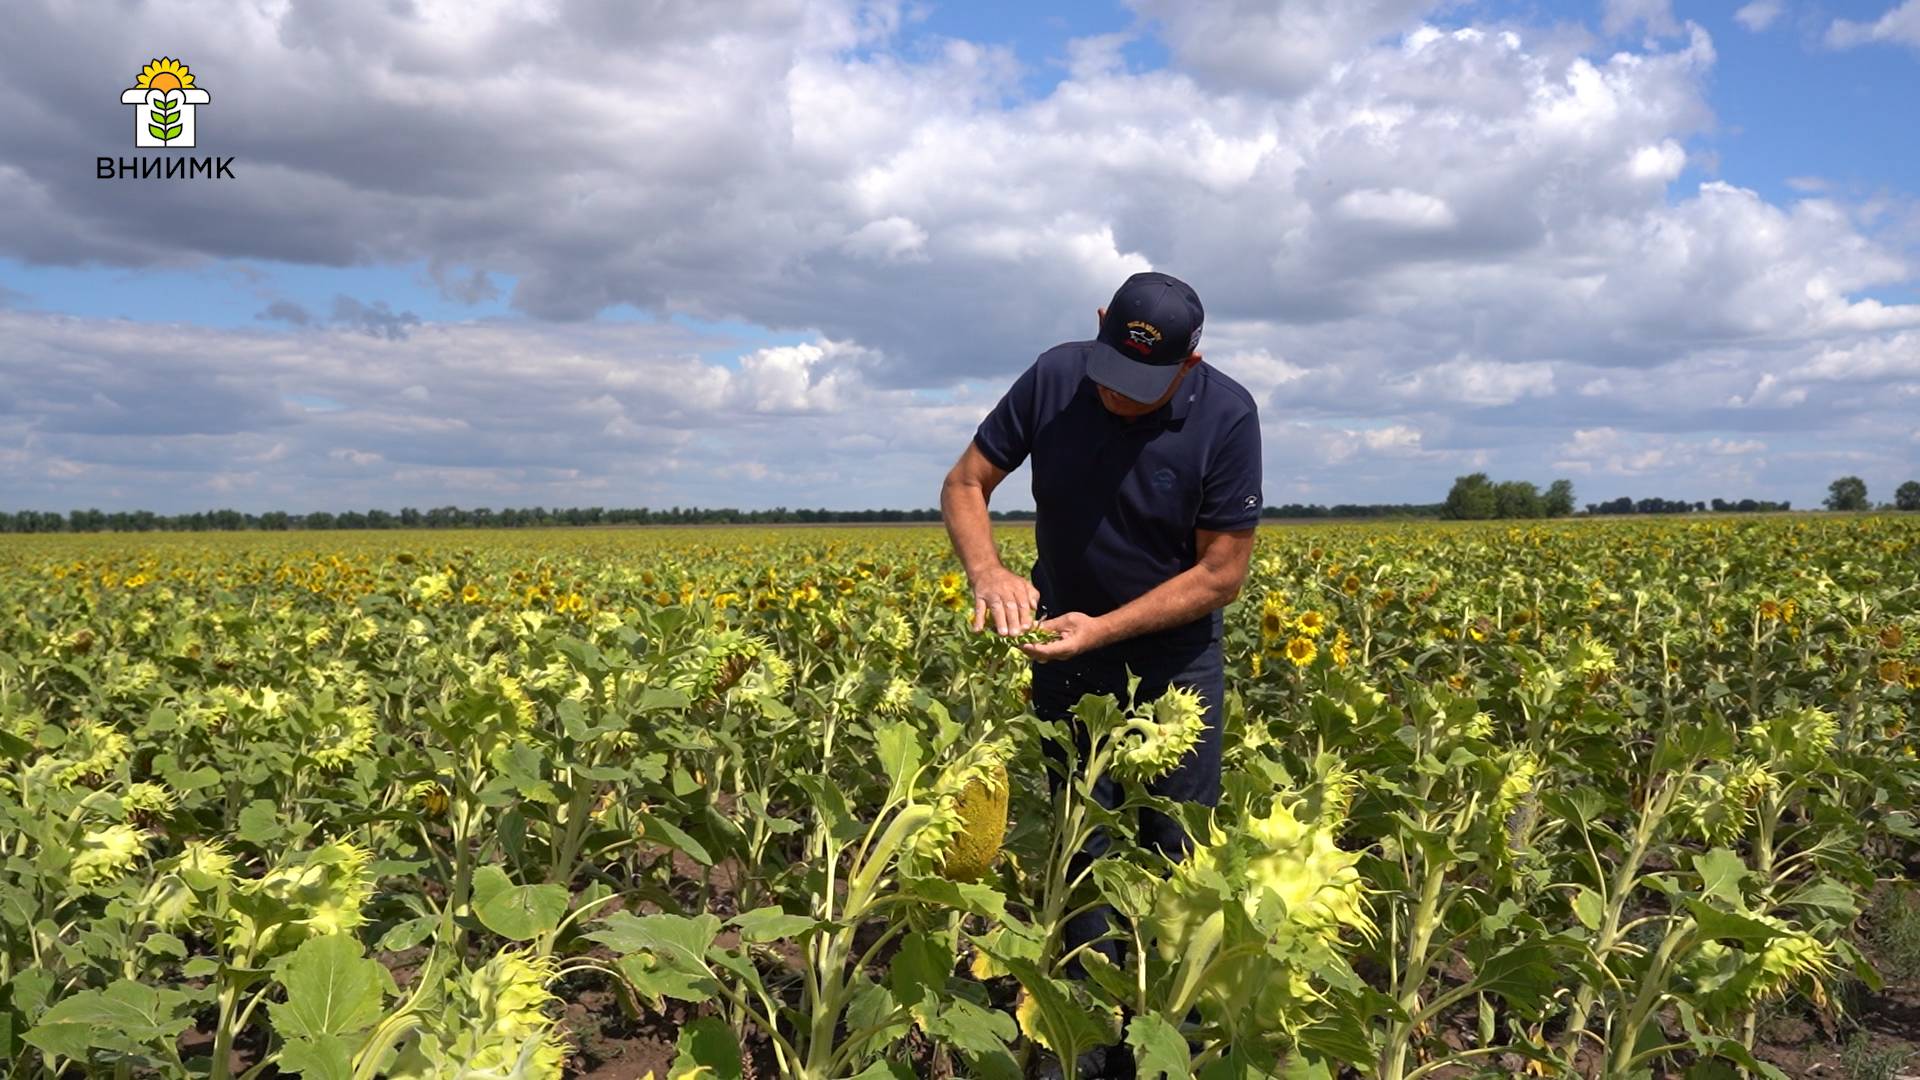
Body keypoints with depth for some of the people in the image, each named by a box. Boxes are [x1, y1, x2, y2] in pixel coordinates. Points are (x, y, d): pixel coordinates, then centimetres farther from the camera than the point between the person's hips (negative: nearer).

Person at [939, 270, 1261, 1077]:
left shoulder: (1227, 418, -21)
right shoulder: (1054, 377, -15)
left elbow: (1222, 572, -18)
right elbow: (964, 484, -7)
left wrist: (1105, 626, -26)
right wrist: (986, 570, -28)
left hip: (1174, 653, -1)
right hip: (1065, 648, 2)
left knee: (1177, 845, 4)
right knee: (1078, 843, 6)